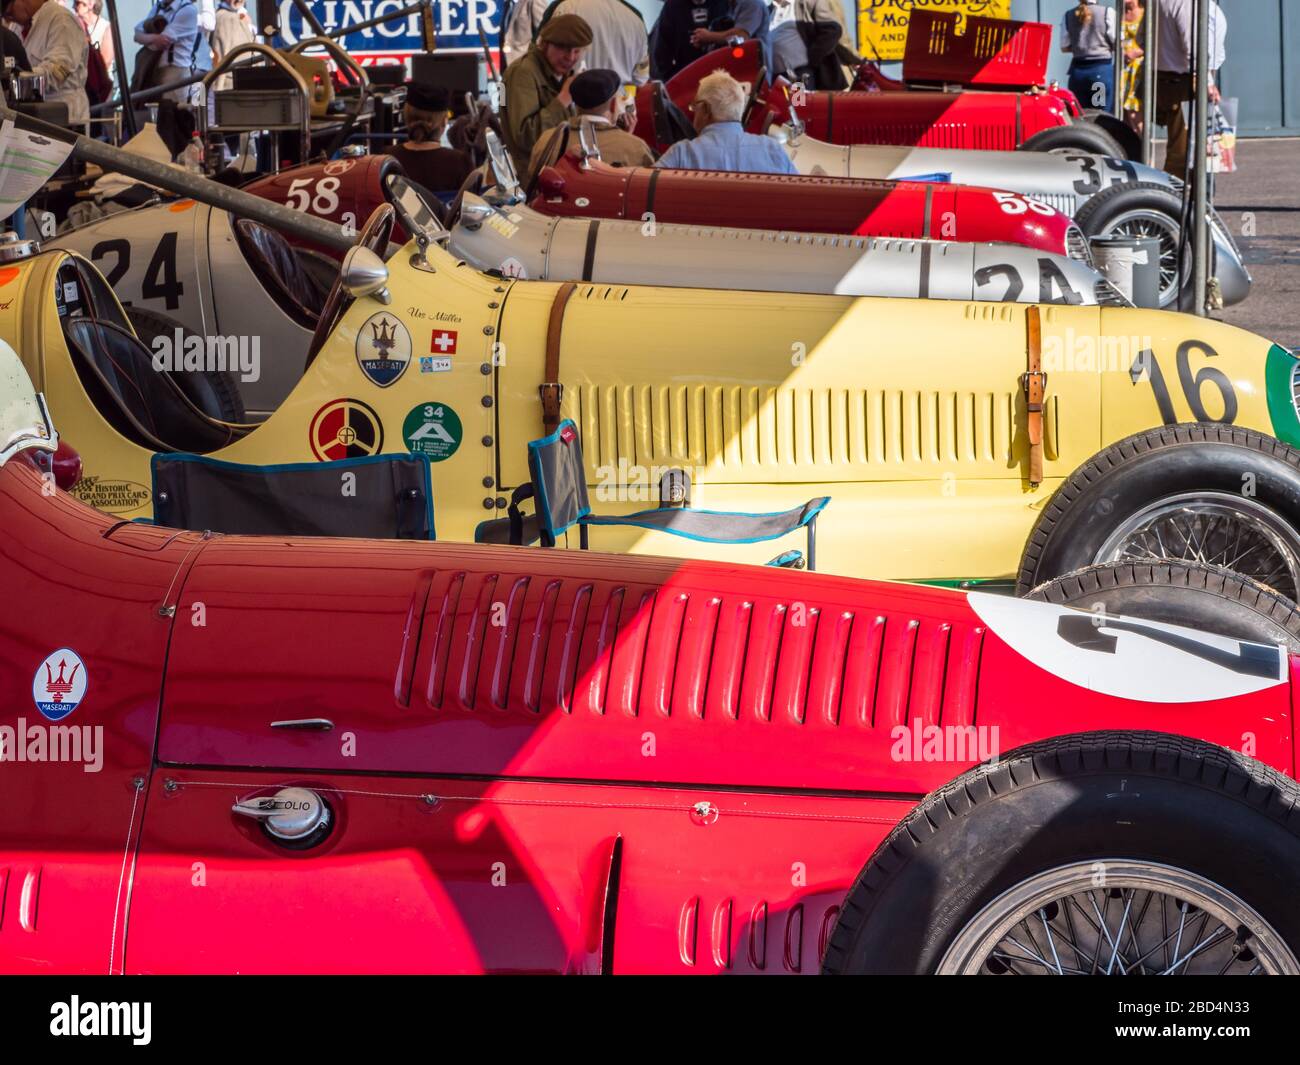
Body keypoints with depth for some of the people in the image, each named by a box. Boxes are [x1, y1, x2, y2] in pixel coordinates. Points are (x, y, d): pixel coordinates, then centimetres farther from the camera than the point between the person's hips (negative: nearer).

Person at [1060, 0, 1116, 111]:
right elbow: (1117, 43, -5)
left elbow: (1064, 47, 7)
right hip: (1103, 68, -3)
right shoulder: (1107, 12, -6)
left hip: (1078, 69, 3)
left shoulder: (1069, 15, 4)